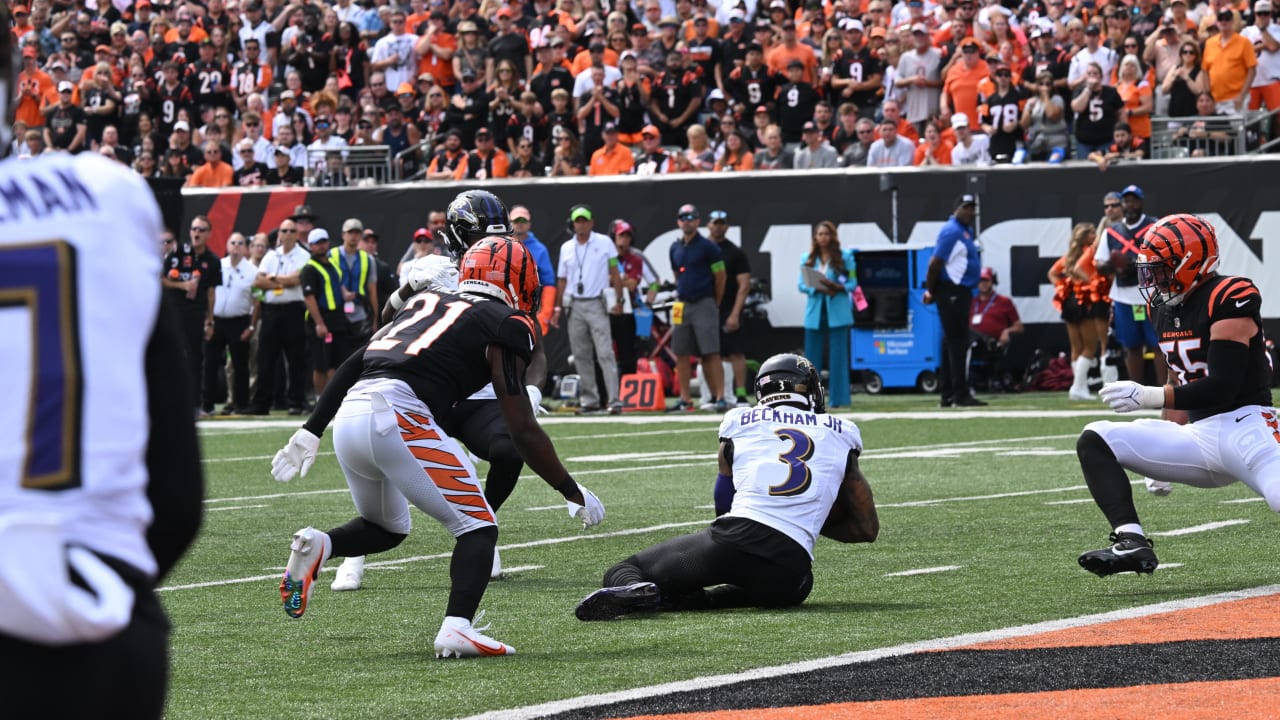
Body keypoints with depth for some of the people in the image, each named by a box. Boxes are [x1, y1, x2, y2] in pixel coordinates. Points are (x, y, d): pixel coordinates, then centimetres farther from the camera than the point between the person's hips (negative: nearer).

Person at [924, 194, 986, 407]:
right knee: (957, 343, -9)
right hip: (950, 292, -10)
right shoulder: (952, 232, -14)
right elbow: (935, 263, -18)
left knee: (953, 343, 12)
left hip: (962, 292, 10)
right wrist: (931, 291, -10)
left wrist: (932, 291, 15)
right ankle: (960, 395, -9)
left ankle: (947, 394, 16)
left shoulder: (967, 231, 16)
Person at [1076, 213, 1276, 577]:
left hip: (1245, 425, -8)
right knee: (1094, 440, -3)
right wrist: (1160, 460, 21)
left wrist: (1150, 397, -22)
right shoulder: (1166, 309, 13)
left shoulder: (1228, 301, -12)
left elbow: (1222, 388, -19)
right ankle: (1132, 542, -21)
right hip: (1199, 436, 8)